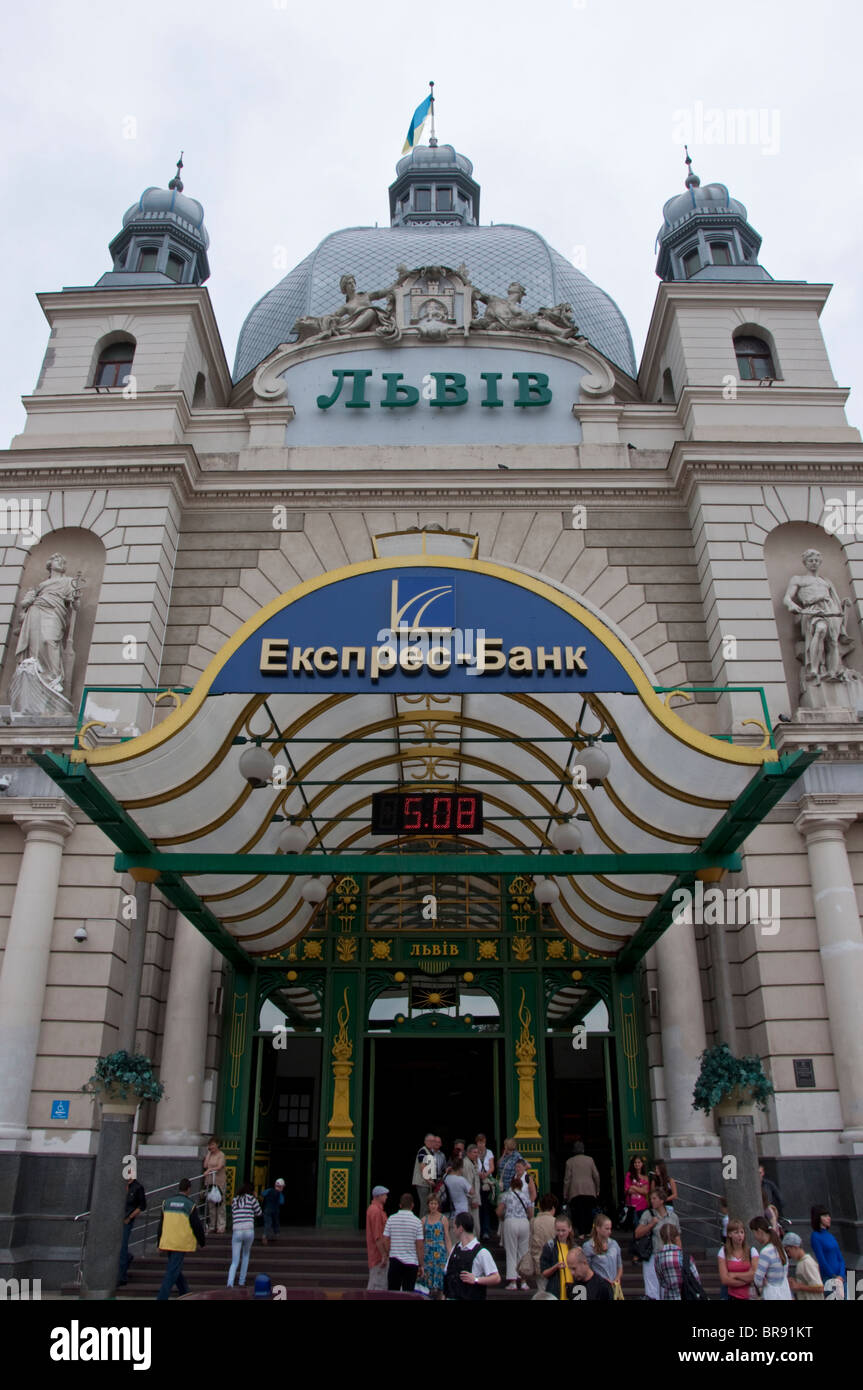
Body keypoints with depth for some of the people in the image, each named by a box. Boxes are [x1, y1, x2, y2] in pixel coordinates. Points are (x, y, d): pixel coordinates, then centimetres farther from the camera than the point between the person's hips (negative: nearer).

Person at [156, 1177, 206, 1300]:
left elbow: (161, 1224, 10)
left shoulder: (167, 1202, 6)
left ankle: (185, 1294, 30)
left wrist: (159, 1243, 18)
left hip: (167, 1243, 5)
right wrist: (202, 1242, 9)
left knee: (176, 1270, 19)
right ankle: (162, 1297, -11)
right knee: (172, 1272, -3)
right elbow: (197, 1226, -4)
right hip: (182, 1244, -5)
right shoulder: (190, 1205, -7)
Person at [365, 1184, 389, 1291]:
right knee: (378, 1285, -6)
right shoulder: (376, 1211, -20)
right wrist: (383, 1255, -22)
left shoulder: (371, 1208, 14)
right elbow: (378, 1237, -23)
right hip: (379, 1254, -10)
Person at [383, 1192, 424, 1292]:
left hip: (395, 1261, 1)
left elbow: (385, 1241, 0)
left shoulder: (391, 1219, -1)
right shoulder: (417, 1221, -6)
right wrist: (421, 1265, 3)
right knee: (408, 1292, 7)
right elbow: (419, 1246, -6)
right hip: (411, 1262, -1)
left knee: (392, 1291, 10)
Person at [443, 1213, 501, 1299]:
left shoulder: (481, 1252, -13)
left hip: (471, 1298, -6)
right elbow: (446, 1272, 16)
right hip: (451, 1297, 6)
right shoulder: (455, 1248, 9)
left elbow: (496, 1278, -14)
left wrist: (476, 1280, -20)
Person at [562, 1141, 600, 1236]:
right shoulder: (589, 1159, 7)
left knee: (578, 1212, -1)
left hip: (575, 1192, -2)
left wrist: (565, 1194, 5)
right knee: (589, 1212, 9)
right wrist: (597, 1189, 16)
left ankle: (581, 1233, -7)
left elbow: (567, 1179, 1)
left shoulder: (570, 1161, 3)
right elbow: (596, 1175, 7)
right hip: (589, 1191, 2)